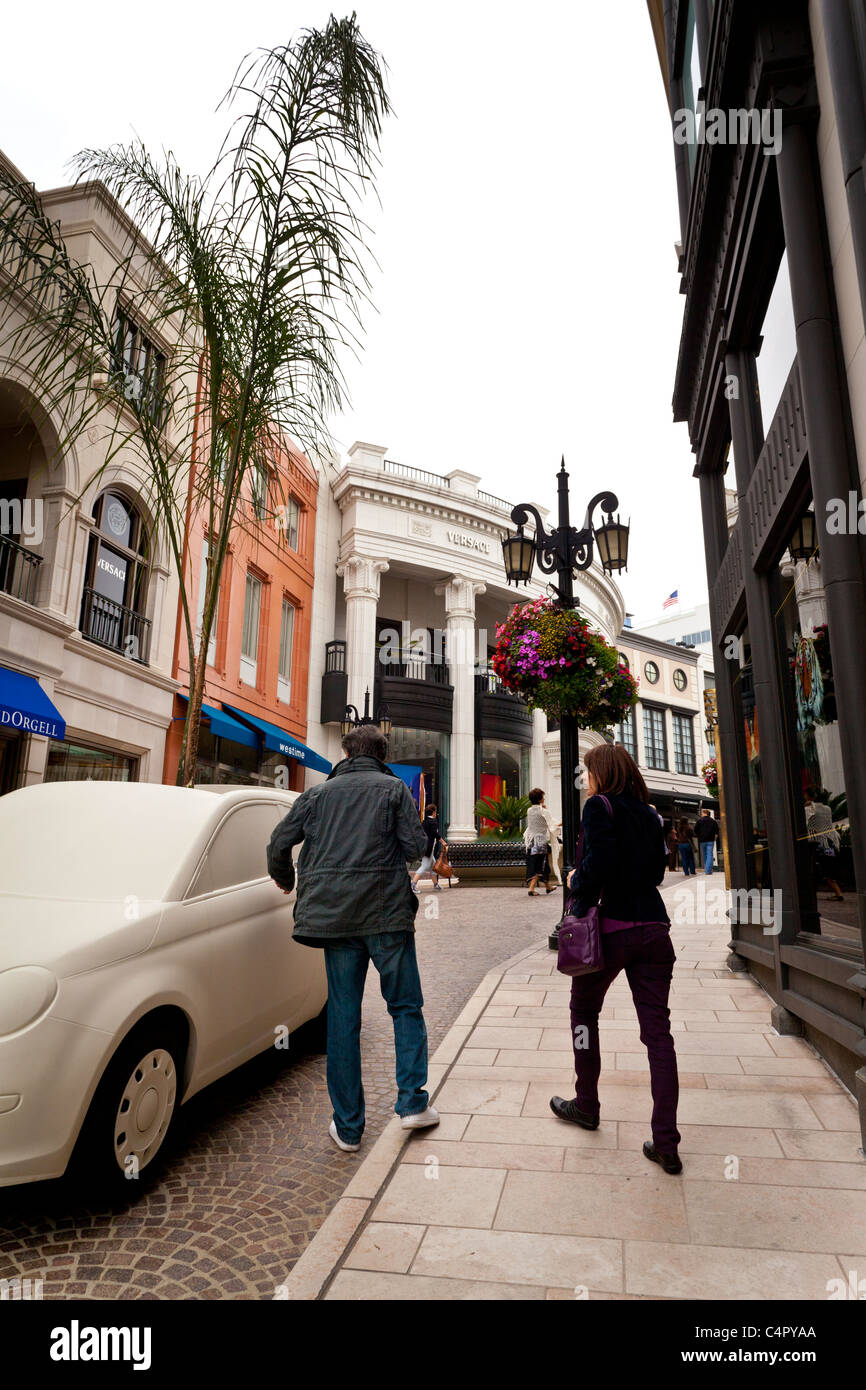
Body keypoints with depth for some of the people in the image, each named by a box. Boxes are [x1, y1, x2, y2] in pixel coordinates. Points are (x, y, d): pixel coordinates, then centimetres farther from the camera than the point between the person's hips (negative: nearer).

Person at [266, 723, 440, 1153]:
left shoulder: (317, 794, 9)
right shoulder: (395, 789, 2)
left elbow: (279, 844, 7)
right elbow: (415, 846, -6)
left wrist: (285, 881, 26)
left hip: (334, 917, 2)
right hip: (387, 913, -2)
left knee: (343, 1017, 9)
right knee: (405, 1007, 14)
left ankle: (348, 1126, 16)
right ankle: (412, 1102, 12)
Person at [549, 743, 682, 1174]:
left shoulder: (599, 806, -9)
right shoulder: (648, 814, 11)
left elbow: (598, 866, -20)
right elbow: (657, 870, 16)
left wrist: (576, 881, -2)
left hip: (610, 928, -5)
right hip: (653, 928, 6)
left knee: (584, 1013, 18)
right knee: (657, 1030, 6)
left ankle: (586, 1104, 31)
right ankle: (666, 1142, 7)